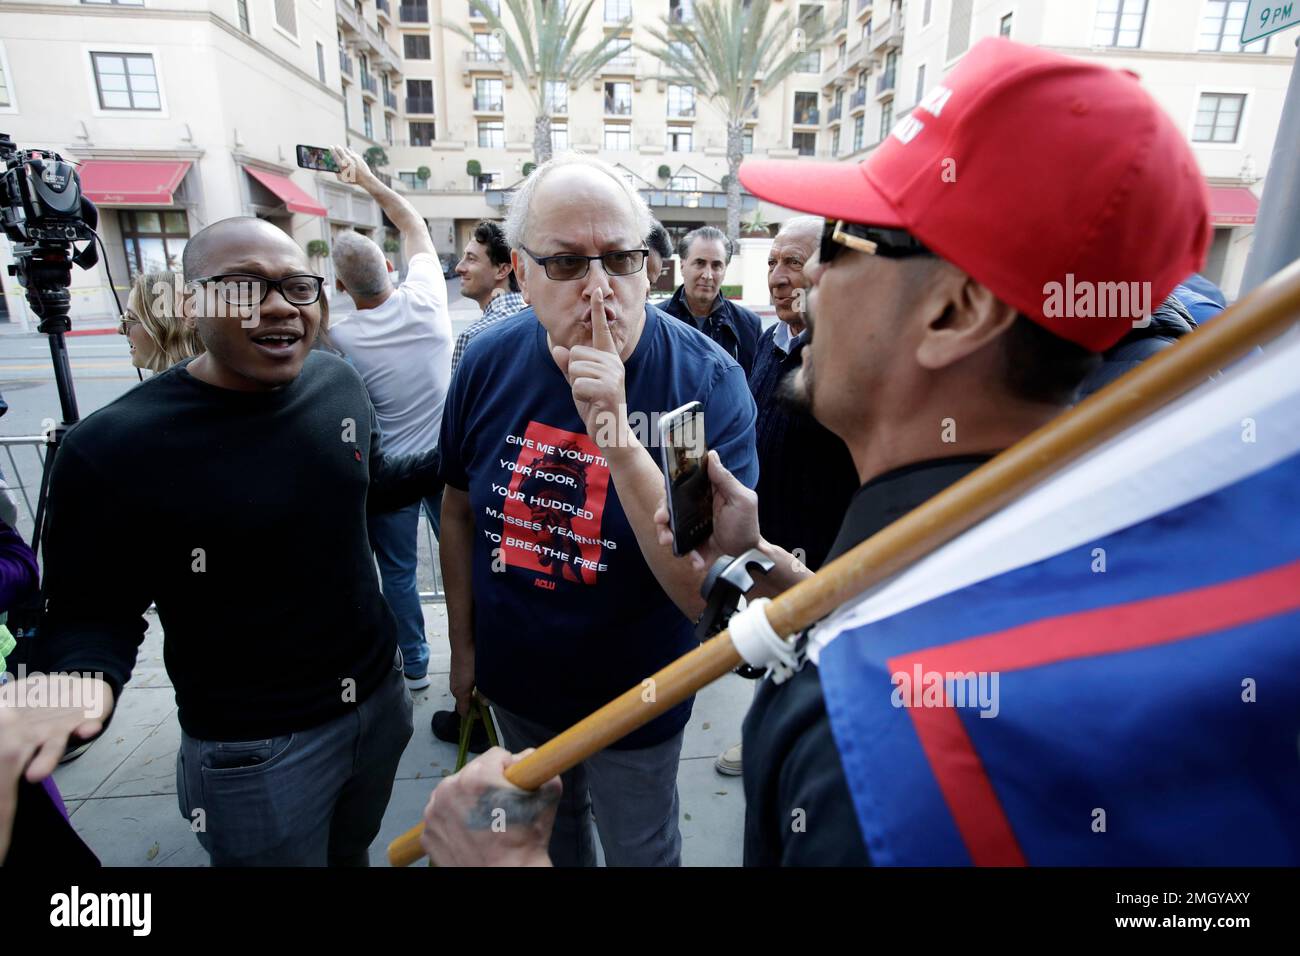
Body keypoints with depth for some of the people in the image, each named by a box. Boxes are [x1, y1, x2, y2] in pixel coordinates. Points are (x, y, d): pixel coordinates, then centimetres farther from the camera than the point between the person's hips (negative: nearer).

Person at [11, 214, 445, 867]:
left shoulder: (338, 382, -5)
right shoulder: (111, 447, -22)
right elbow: (94, 611, -12)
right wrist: (84, 679, -32)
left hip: (379, 697, 5)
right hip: (255, 752, -4)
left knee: (354, 853, 28)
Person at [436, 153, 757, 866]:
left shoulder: (708, 380, -26)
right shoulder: (489, 362, -13)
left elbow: (709, 594, -32)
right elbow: (459, 509, 2)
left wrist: (618, 439, -42)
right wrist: (463, 644, 8)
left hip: (633, 704, -3)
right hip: (513, 687, 4)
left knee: (642, 852, 24)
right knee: (550, 830, 32)